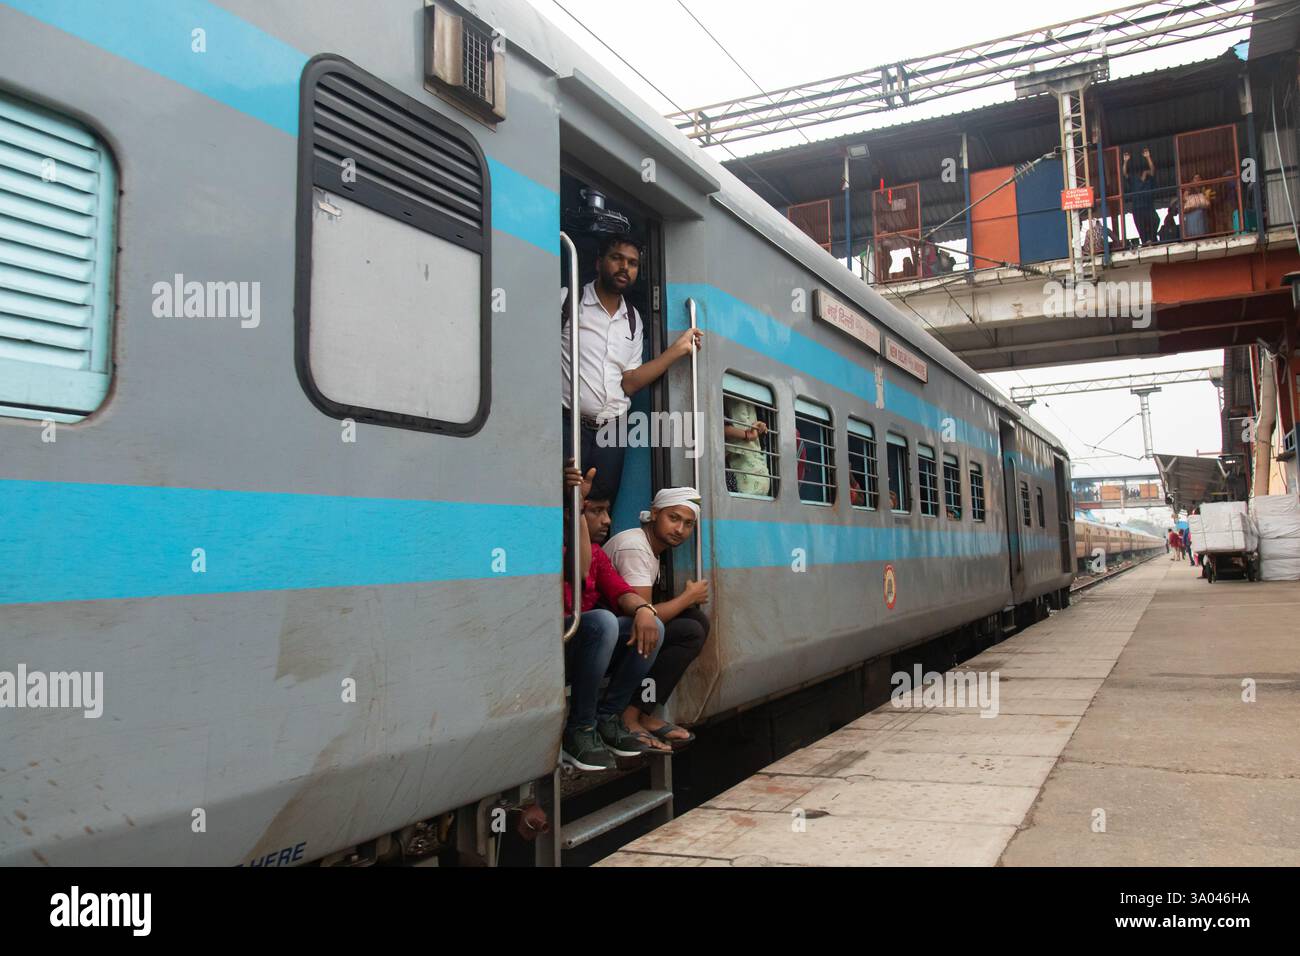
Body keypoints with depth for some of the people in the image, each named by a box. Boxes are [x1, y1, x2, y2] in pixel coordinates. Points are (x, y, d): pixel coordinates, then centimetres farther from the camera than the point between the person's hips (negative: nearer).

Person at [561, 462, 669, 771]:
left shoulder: (596, 552, 16)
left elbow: (620, 592, 3)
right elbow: (580, 573, -30)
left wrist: (642, 609, -21)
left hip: (584, 648, 8)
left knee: (652, 626, -10)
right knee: (602, 621, -34)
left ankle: (607, 722, -3)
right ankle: (579, 731, -18)